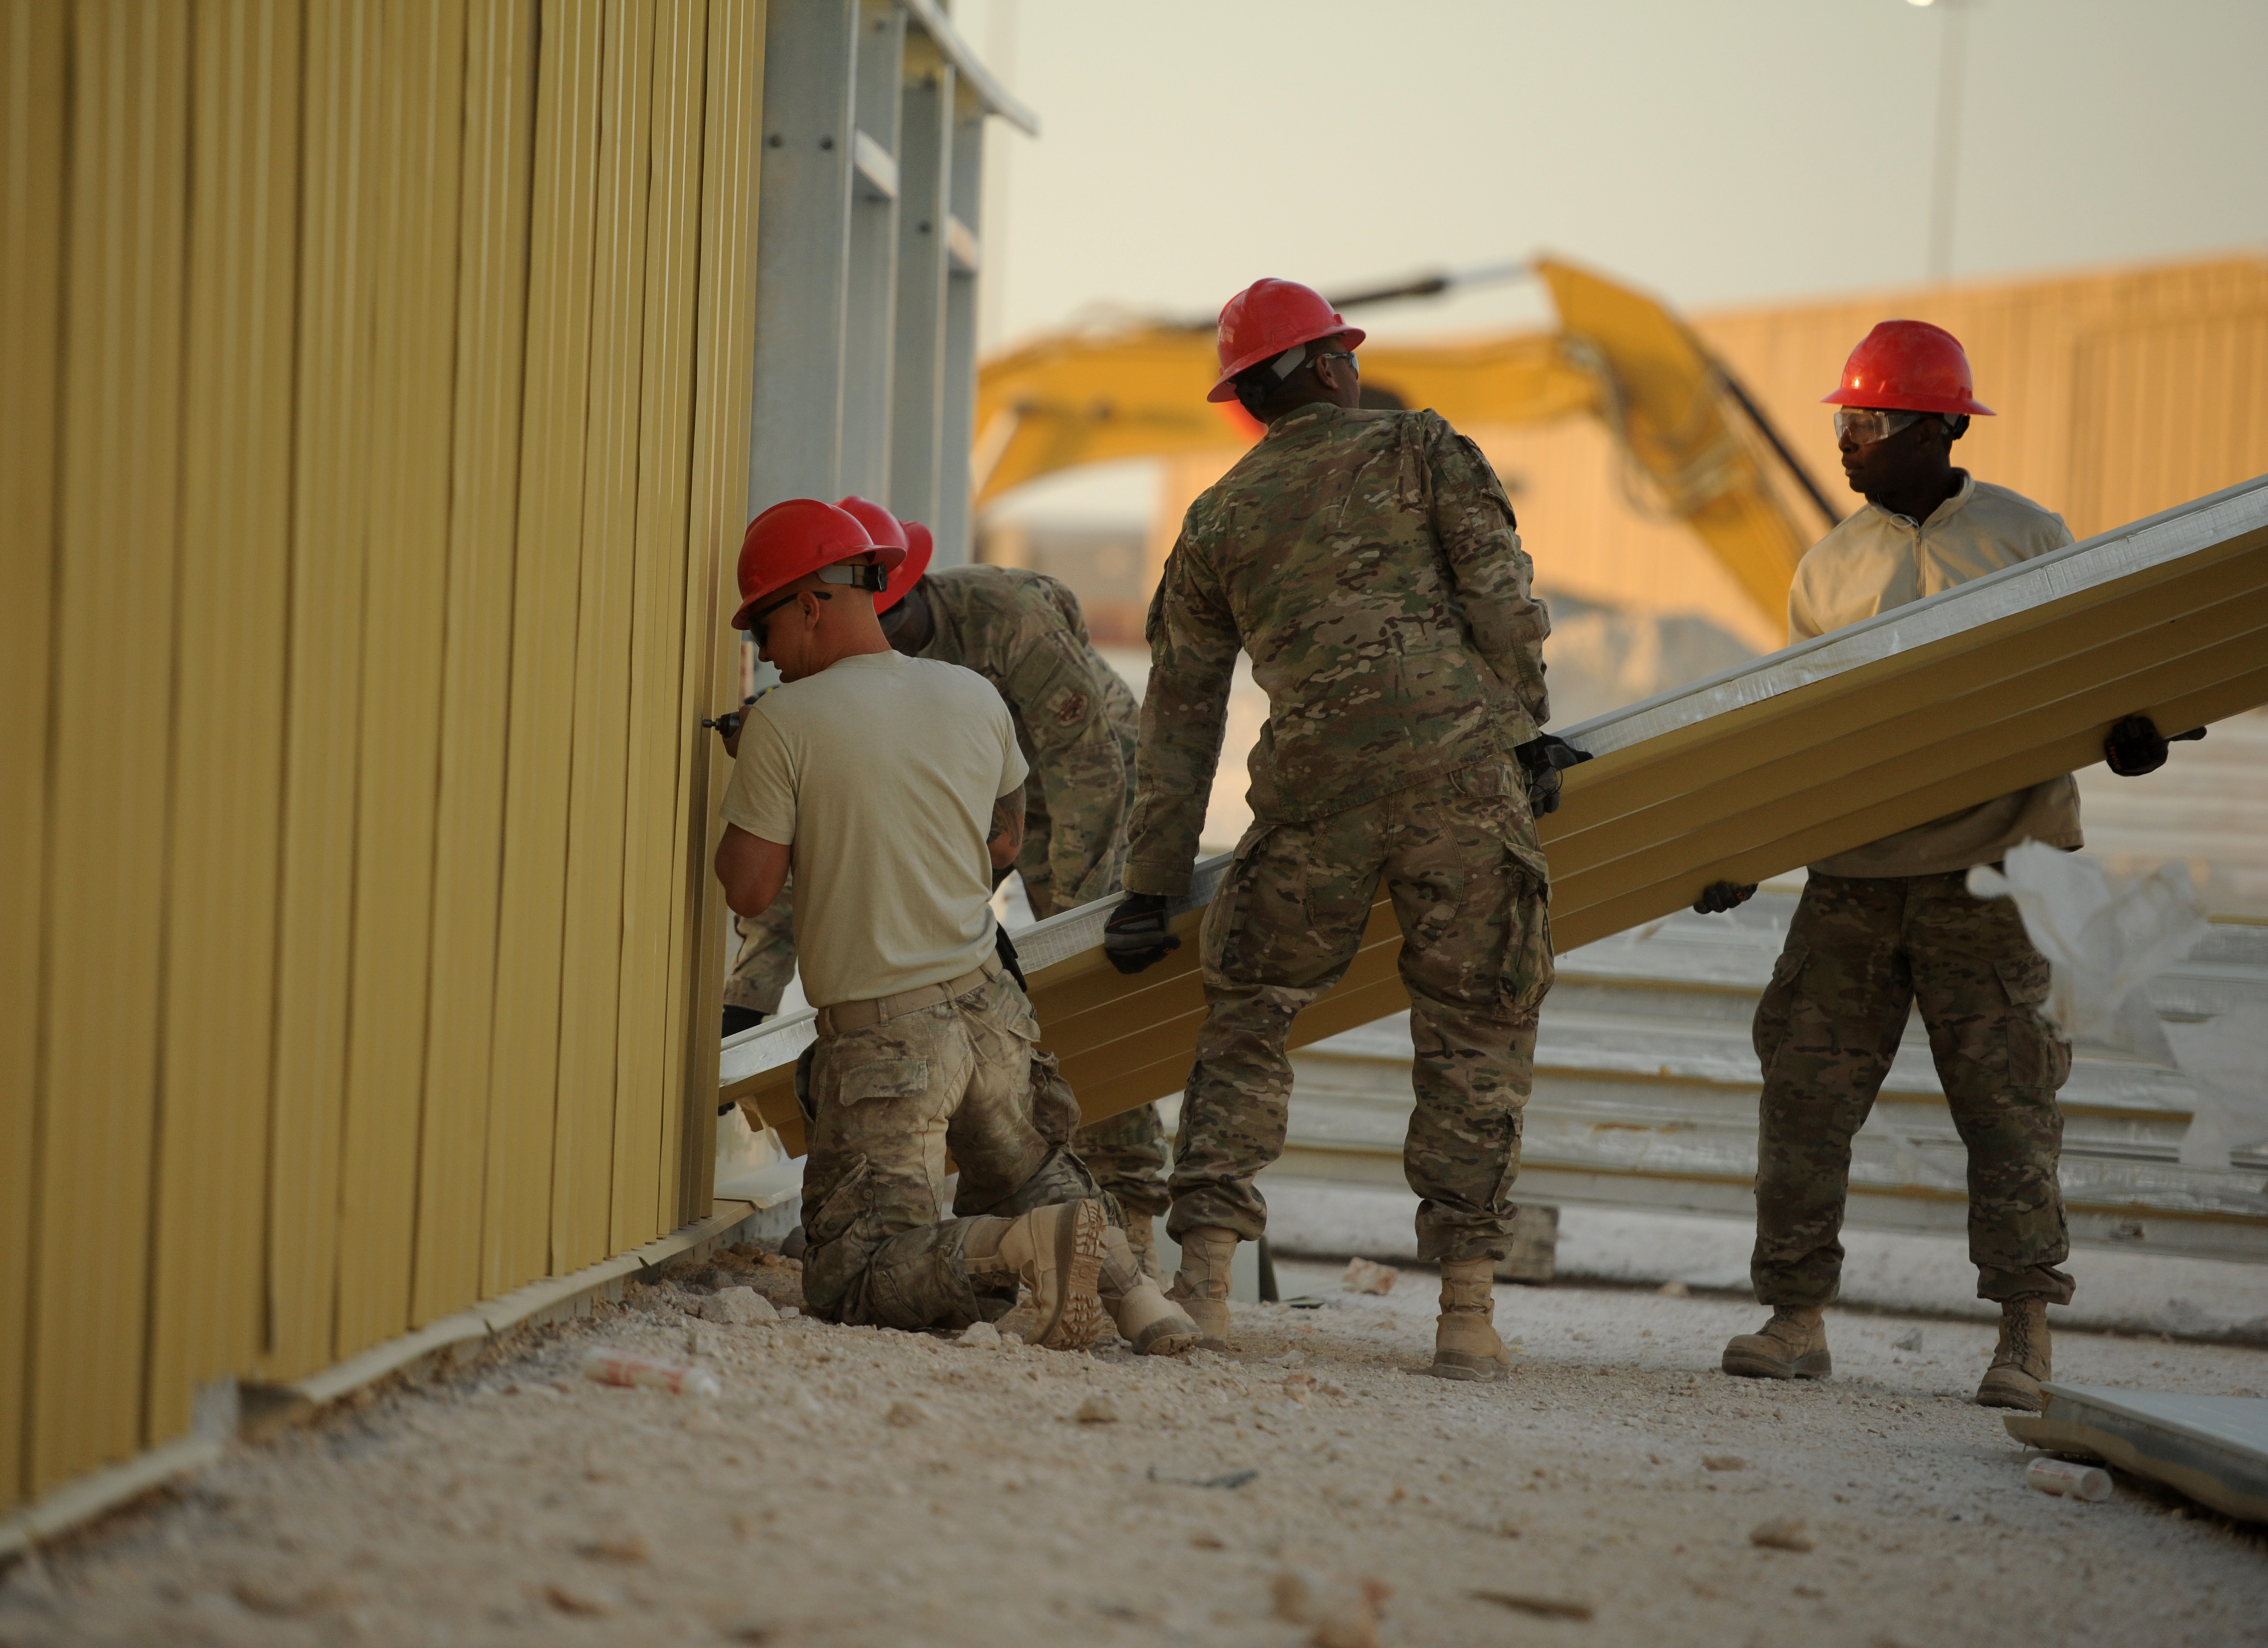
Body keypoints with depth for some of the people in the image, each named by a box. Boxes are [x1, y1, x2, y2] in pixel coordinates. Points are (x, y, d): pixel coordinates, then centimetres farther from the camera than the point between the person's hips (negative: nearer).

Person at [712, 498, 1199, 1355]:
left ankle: (1027, 1246, -28)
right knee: (1023, 1176, 29)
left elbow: (748, 890, -8)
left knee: (849, 1278, -5)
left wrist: (748, 778, 7)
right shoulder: (976, 698, 6)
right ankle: (1122, 1273, -1)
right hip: (987, 1007, 6)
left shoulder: (785, 721, -12)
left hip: (880, 1034, -6)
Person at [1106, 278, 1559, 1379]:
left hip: (1315, 792, 2)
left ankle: (1204, 1275, 3)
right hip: (1459, 766, -1)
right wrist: (1525, 727, 11)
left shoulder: (1217, 520, 19)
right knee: (1473, 1040, 6)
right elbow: (1502, 596, 0)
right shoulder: (1419, 448, 13)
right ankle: (1468, 1309, 2)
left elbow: (1179, 717, 19)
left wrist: (1153, 890, 21)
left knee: (1246, 1021, 15)